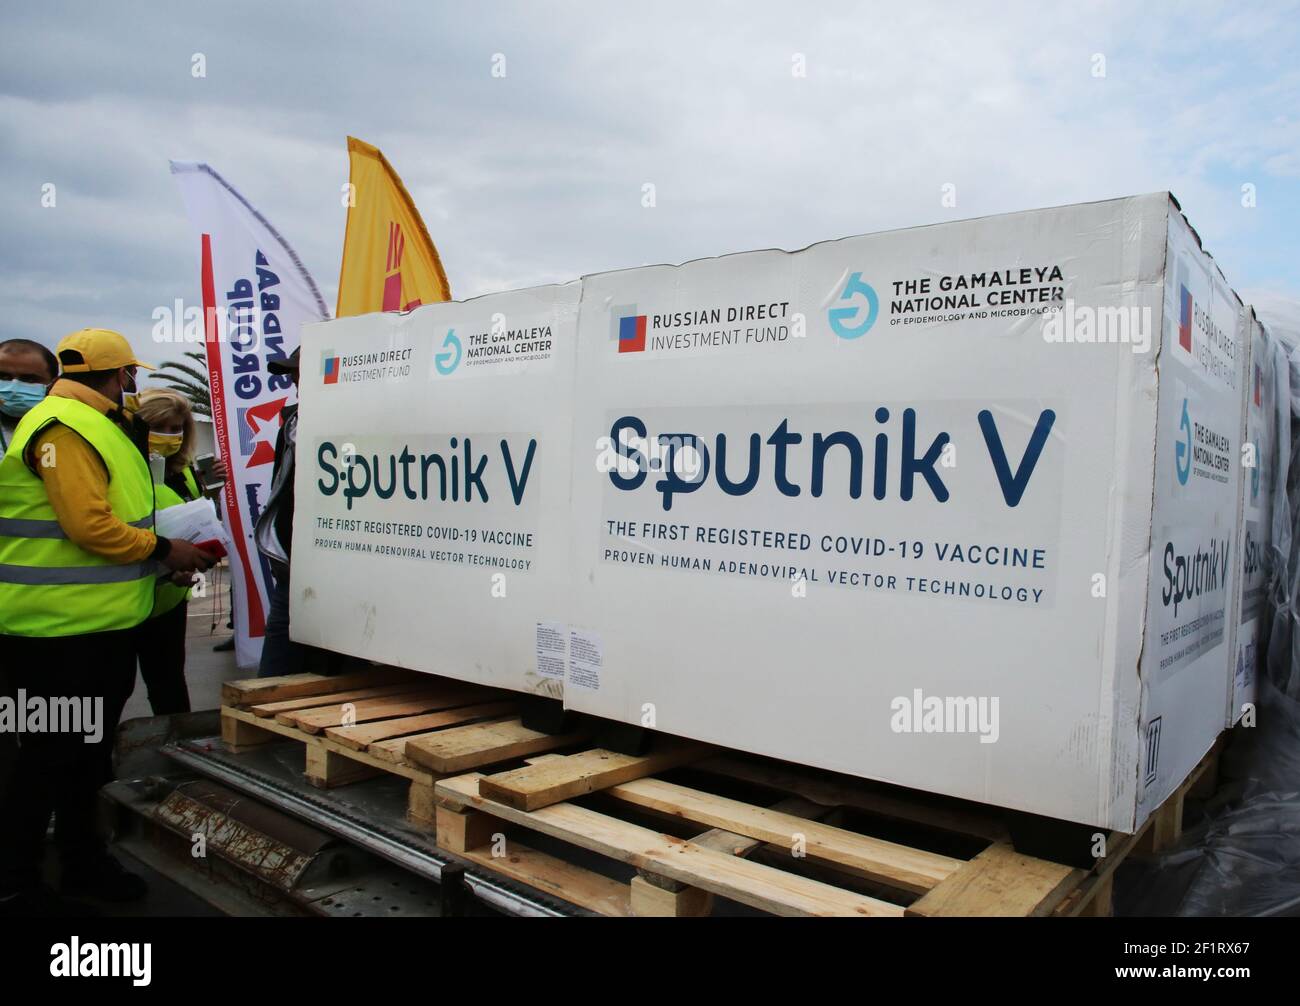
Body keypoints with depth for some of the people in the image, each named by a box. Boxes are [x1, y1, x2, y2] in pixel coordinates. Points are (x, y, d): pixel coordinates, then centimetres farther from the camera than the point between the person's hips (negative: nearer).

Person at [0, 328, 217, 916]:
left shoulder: (101, 427, 16)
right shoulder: (65, 429, -16)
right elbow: (88, 525, -24)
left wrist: (165, 558, 9)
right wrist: (163, 549, -14)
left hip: (101, 623, 10)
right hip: (59, 629, -10)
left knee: (87, 751, 19)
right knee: (51, 754, 2)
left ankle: (82, 861, 34)